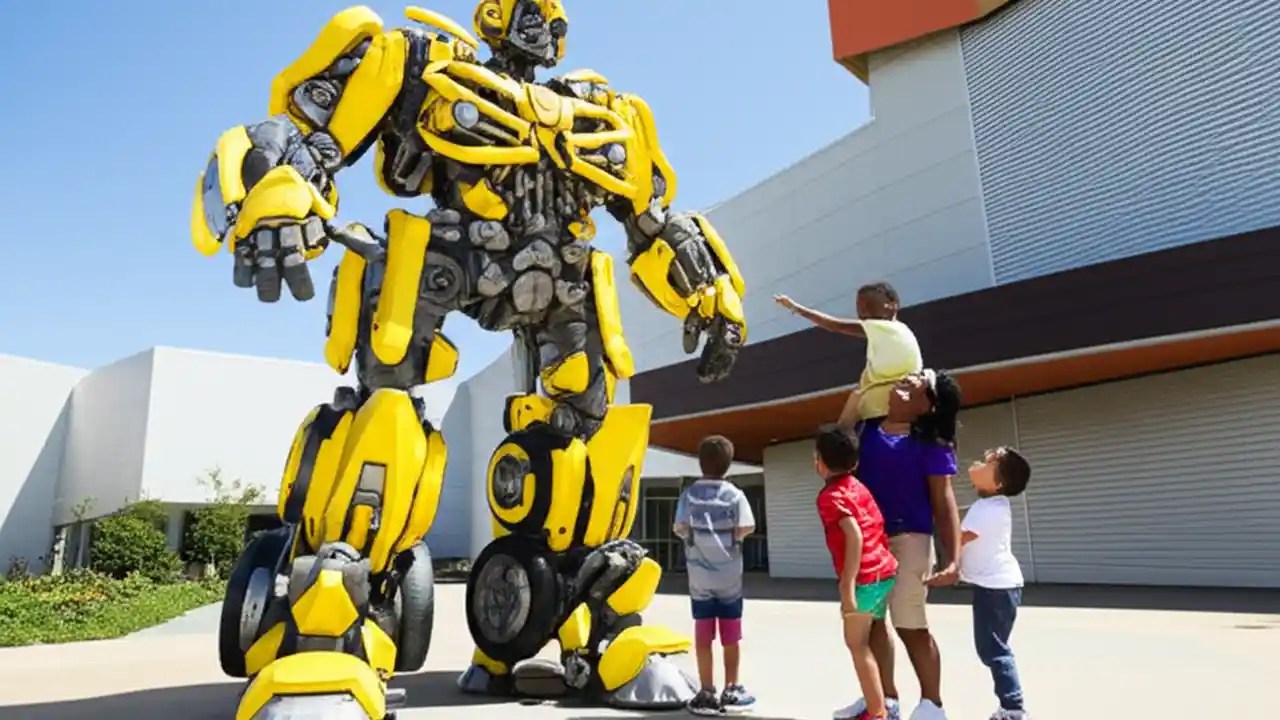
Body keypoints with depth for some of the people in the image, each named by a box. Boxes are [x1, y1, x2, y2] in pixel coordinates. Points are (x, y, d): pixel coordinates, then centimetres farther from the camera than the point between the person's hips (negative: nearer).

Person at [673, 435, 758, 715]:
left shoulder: (689, 493, -4)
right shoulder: (735, 494, -5)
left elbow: (680, 528, -9)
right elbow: (745, 529, -10)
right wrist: (729, 534, 10)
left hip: (700, 575, 0)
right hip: (729, 575, 0)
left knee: (703, 635, 5)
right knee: (731, 636, 11)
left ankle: (707, 693, 7)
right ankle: (732, 691, 18)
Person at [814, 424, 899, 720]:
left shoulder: (830, 496, -12)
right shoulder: (856, 486, 12)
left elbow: (854, 536, -24)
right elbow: (877, 528, 16)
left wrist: (847, 587, -26)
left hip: (865, 577, -8)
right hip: (884, 571, 9)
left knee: (857, 644, 2)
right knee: (868, 641, 18)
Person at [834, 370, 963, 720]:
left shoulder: (930, 443, -10)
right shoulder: (866, 428, 5)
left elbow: (943, 501, -13)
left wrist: (953, 558, -21)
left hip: (907, 538, -6)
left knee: (910, 626, 2)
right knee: (869, 620, 15)